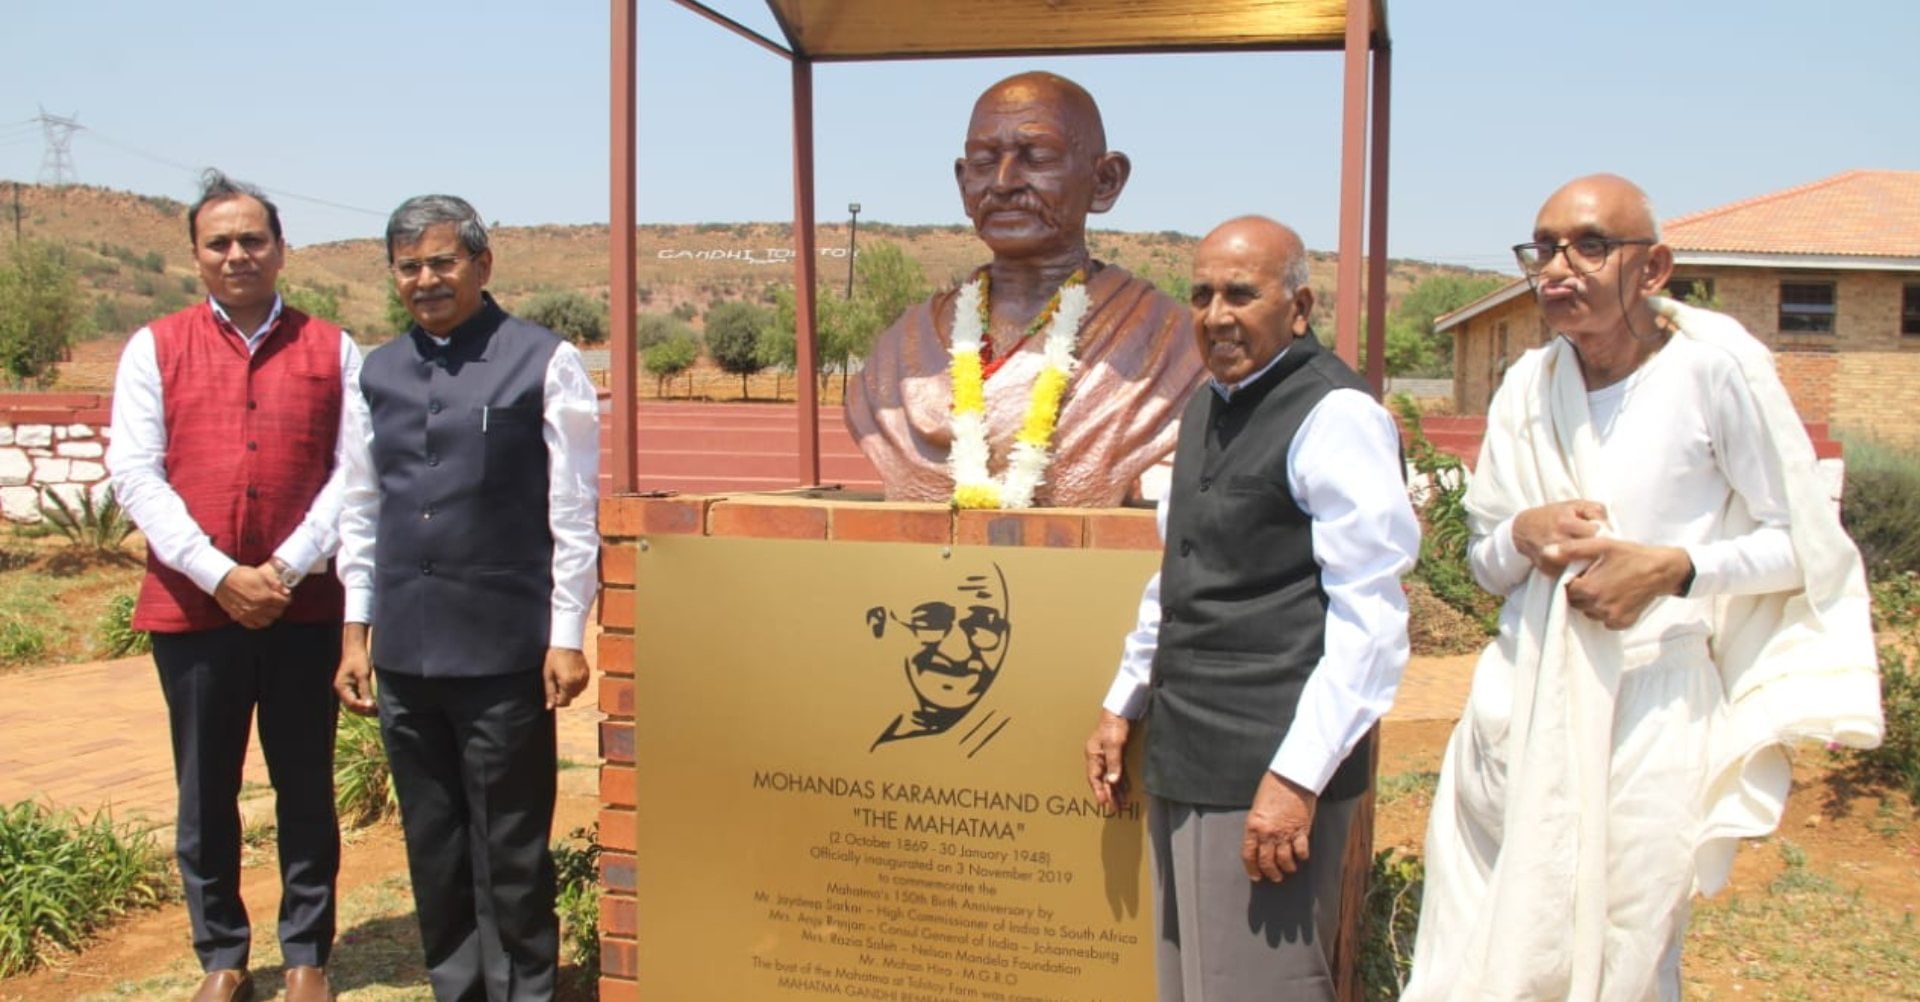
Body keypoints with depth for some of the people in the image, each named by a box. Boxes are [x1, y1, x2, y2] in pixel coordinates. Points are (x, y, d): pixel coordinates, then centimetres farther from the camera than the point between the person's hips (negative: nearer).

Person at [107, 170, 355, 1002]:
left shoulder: (331, 350, 4)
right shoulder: (155, 348, 5)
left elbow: (353, 472, -1)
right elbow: (135, 474, -2)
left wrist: (288, 568, -11)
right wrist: (219, 573, -11)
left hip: (303, 606, 0)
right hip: (191, 606, 0)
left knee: (305, 788, 8)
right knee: (205, 792, 9)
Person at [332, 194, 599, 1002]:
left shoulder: (544, 364, -4)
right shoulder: (377, 374, 10)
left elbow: (575, 510, -5)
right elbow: (361, 510, 14)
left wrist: (566, 636, -7)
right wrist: (356, 632, 12)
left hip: (503, 652, -5)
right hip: (403, 653, 5)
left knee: (510, 851, 6)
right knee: (432, 847, 14)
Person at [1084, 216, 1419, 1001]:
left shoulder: (1335, 416, -13)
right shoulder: (1205, 409, 13)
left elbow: (1369, 618, -19)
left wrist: (1298, 775, -21)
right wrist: (1124, 703, 23)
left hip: (1268, 770, -8)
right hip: (1183, 761, 9)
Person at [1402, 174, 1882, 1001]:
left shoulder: (1716, 366, -7)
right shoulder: (1529, 384, 7)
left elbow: (1805, 545, -1)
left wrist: (1672, 566, -15)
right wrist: (1521, 535, -8)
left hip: (1649, 708, -4)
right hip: (1524, 701, 4)